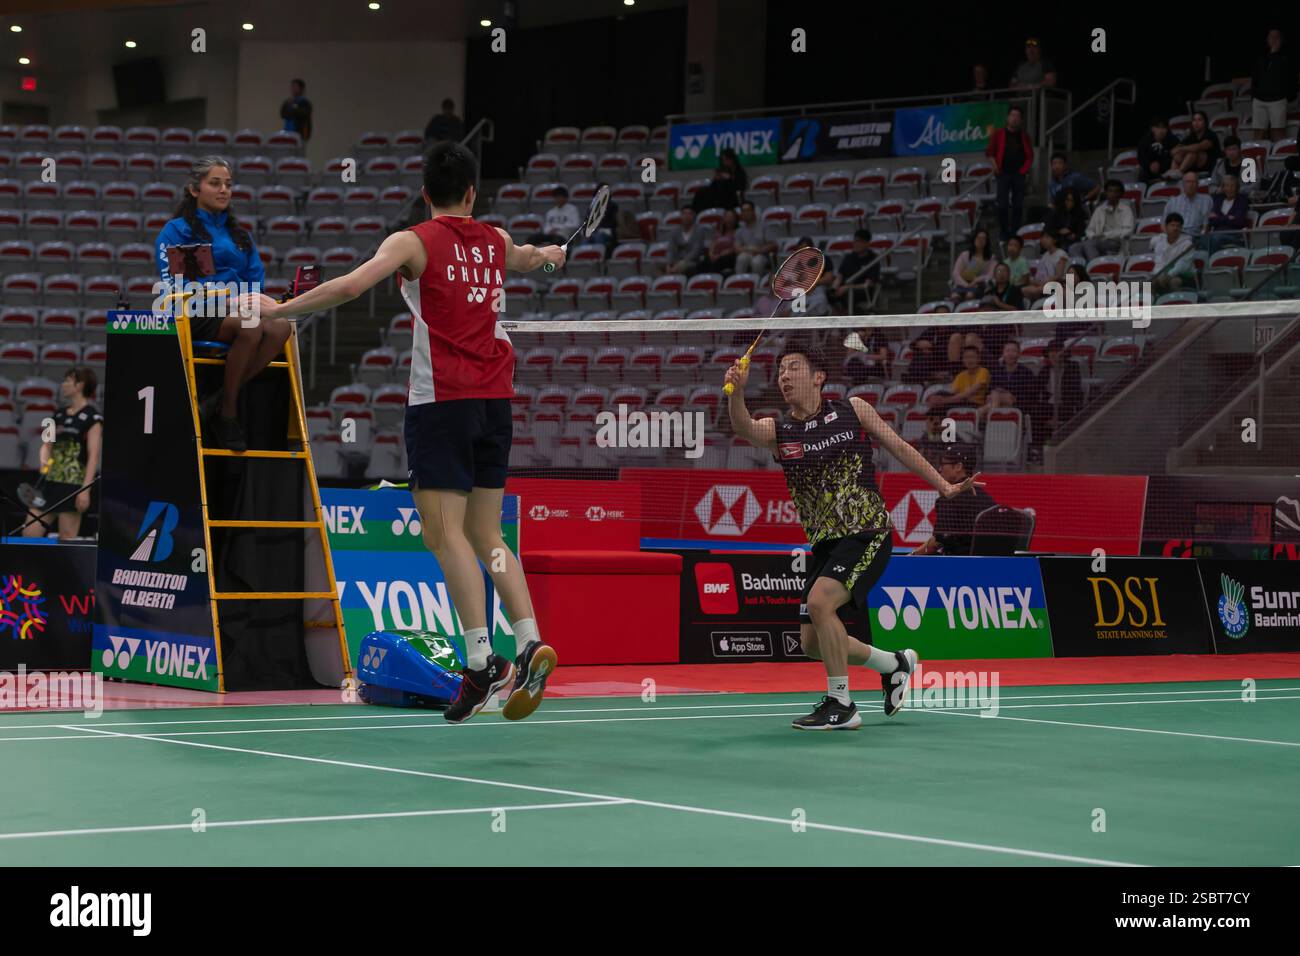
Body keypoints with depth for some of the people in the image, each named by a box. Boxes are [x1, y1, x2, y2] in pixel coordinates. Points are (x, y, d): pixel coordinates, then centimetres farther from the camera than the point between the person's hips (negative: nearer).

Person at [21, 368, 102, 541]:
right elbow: (47, 444, 21)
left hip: (74, 485, -8)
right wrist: (44, 462, -2)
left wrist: (86, 490, -18)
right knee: (29, 533, 2)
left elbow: (93, 456, -11)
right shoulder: (59, 414, 15)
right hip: (51, 482, 8)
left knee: (67, 539, -5)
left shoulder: (92, 417, -7)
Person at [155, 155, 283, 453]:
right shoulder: (176, 230, 7)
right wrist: (219, 298, -17)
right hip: (198, 317, -6)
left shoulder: (239, 234, 25)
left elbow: (257, 278, 19)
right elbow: (173, 283, -5)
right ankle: (226, 411, -22)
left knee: (280, 326, -29)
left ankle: (216, 403, -25)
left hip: (236, 310, 6)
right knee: (251, 326, -37)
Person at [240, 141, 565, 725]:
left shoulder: (415, 242, -3)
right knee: (485, 535, 12)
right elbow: (525, 259, 40)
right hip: (495, 398, 6)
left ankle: (481, 659, -19)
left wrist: (279, 308, -8)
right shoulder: (496, 241, 15)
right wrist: (548, 254, 63)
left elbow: (349, 287, -17)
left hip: (441, 399, -6)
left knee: (445, 531, -9)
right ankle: (530, 643, 0)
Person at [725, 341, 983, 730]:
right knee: (812, 642, 4)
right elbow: (743, 427, -20)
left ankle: (841, 705, -14)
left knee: (820, 602, -26)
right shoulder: (777, 431, 3)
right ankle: (895, 663, 29)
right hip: (824, 544, 5)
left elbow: (899, 447, 9)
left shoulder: (852, 409, 0)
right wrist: (737, 391, -40)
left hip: (867, 533, -5)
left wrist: (944, 486, 7)